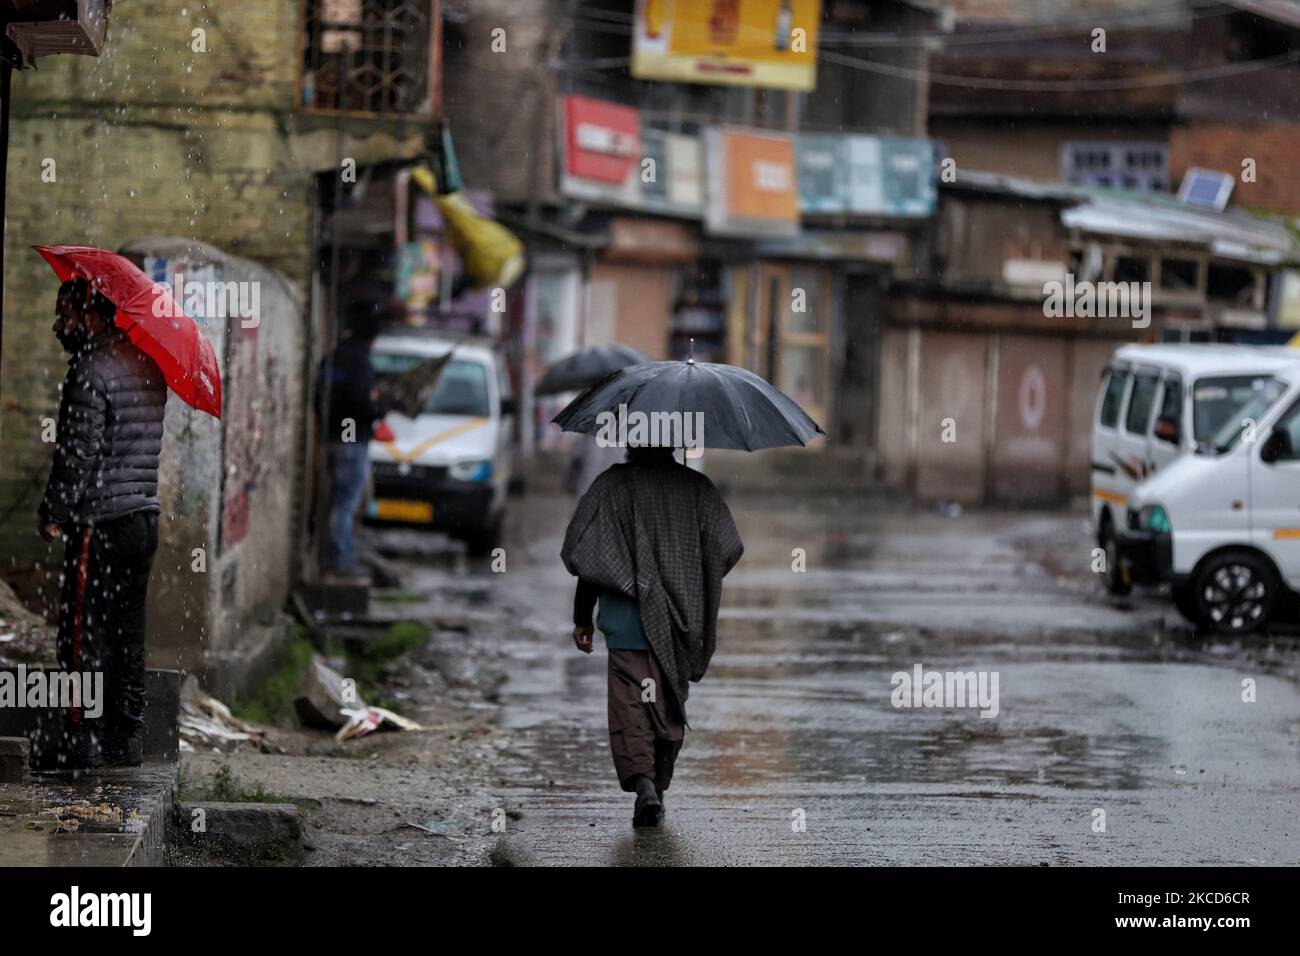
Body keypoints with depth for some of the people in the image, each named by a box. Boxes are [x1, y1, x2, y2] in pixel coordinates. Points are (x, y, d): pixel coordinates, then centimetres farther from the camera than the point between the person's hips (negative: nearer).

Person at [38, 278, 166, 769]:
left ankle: (84, 742, -4)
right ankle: (128, 741, 16)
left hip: (101, 522, -8)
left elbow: (78, 452, -15)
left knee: (84, 636, -4)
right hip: (145, 517, 8)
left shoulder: (91, 369, -12)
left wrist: (53, 512, -7)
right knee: (128, 636, 12)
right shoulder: (147, 365, 13)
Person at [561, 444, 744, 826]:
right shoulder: (696, 487, 2)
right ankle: (660, 784, 22)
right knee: (671, 704, 16)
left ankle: (641, 778, -24)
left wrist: (582, 618, 3)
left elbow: (586, 555, -6)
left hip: (627, 622, -3)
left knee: (630, 704, -4)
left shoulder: (612, 486, -5)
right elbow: (728, 548, 2)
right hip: (679, 622, 3)